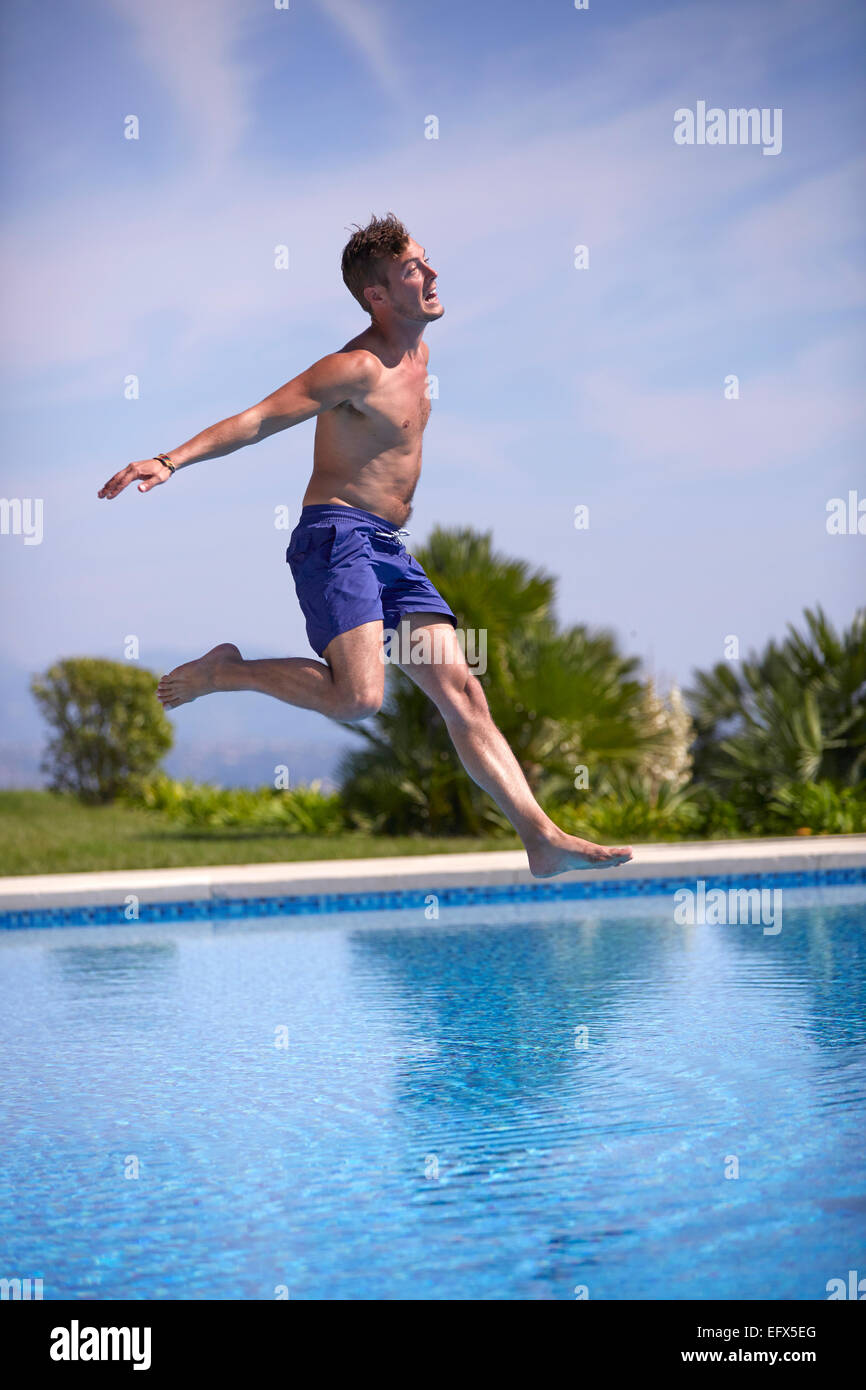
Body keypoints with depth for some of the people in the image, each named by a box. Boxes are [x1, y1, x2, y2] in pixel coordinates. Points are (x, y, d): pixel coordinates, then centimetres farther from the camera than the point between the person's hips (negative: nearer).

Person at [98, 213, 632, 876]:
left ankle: (543, 838, -4)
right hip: (337, 536, -8)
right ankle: (226, 671, -1)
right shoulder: (358, 368, -12)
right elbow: (256, 420, -18)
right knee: (358, 697, -25)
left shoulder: (419, 355, 16)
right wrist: (171, 461, -30)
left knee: (463, 692, 0)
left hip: (391, 549, 9)